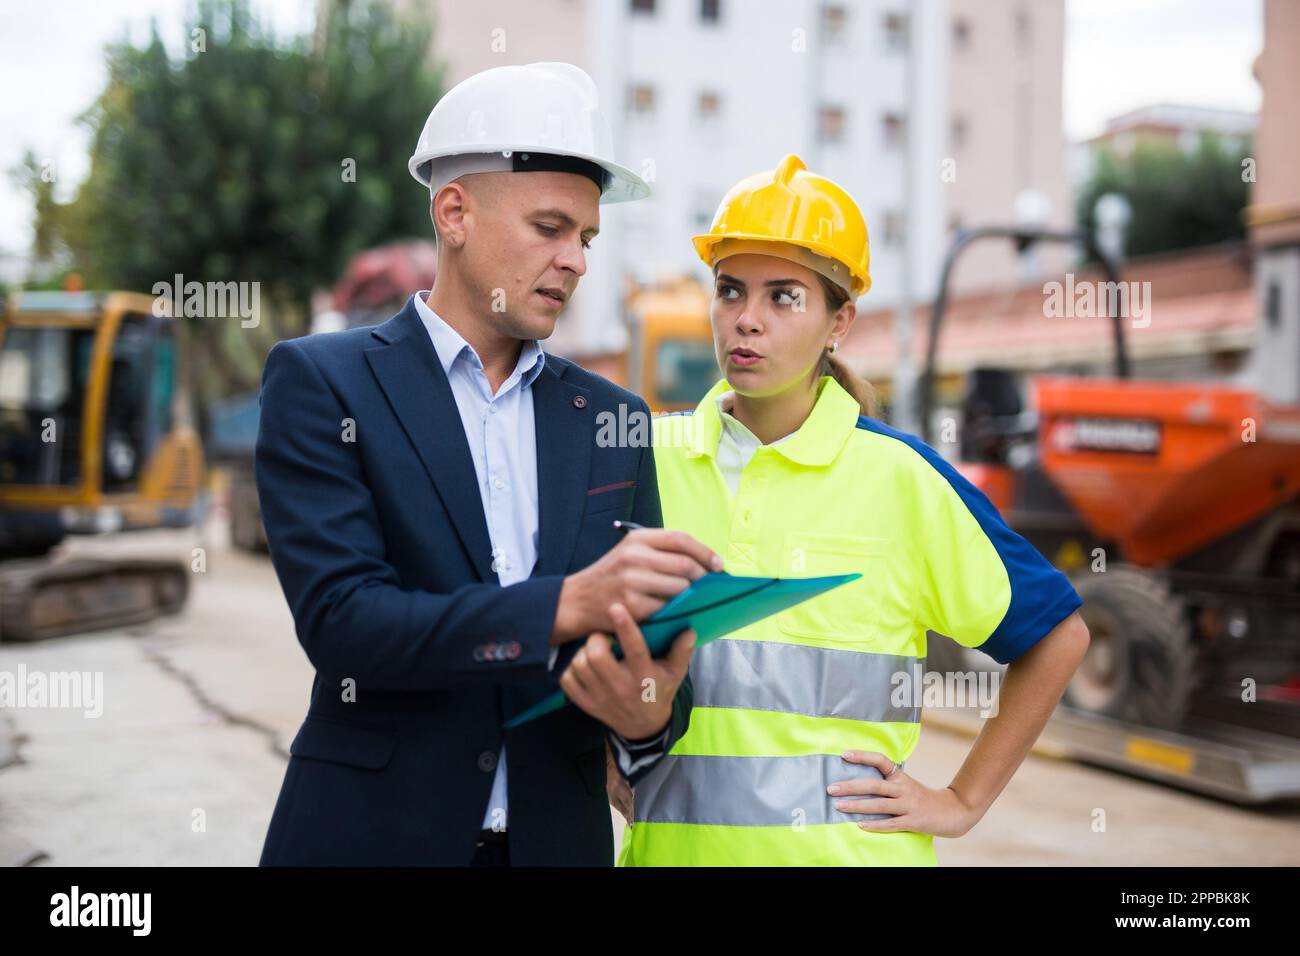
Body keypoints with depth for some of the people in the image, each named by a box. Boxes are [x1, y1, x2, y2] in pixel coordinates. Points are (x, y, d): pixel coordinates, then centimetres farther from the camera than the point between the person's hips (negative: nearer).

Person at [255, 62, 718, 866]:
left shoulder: (611, 417, 5)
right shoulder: (319, 381, -6)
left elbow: (649, 634, 4)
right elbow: (339, 618, -17)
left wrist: (652, 714, -18)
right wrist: (570, 602, -27)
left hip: (558, 836, 4)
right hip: (371, 831, -3)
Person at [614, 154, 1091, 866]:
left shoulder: (899, 478, -7)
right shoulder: (649, 458, -1)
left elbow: (1056, 635, 2)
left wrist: (962, 802, 2)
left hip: (845, 842, -2)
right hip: (669, 842, 2)